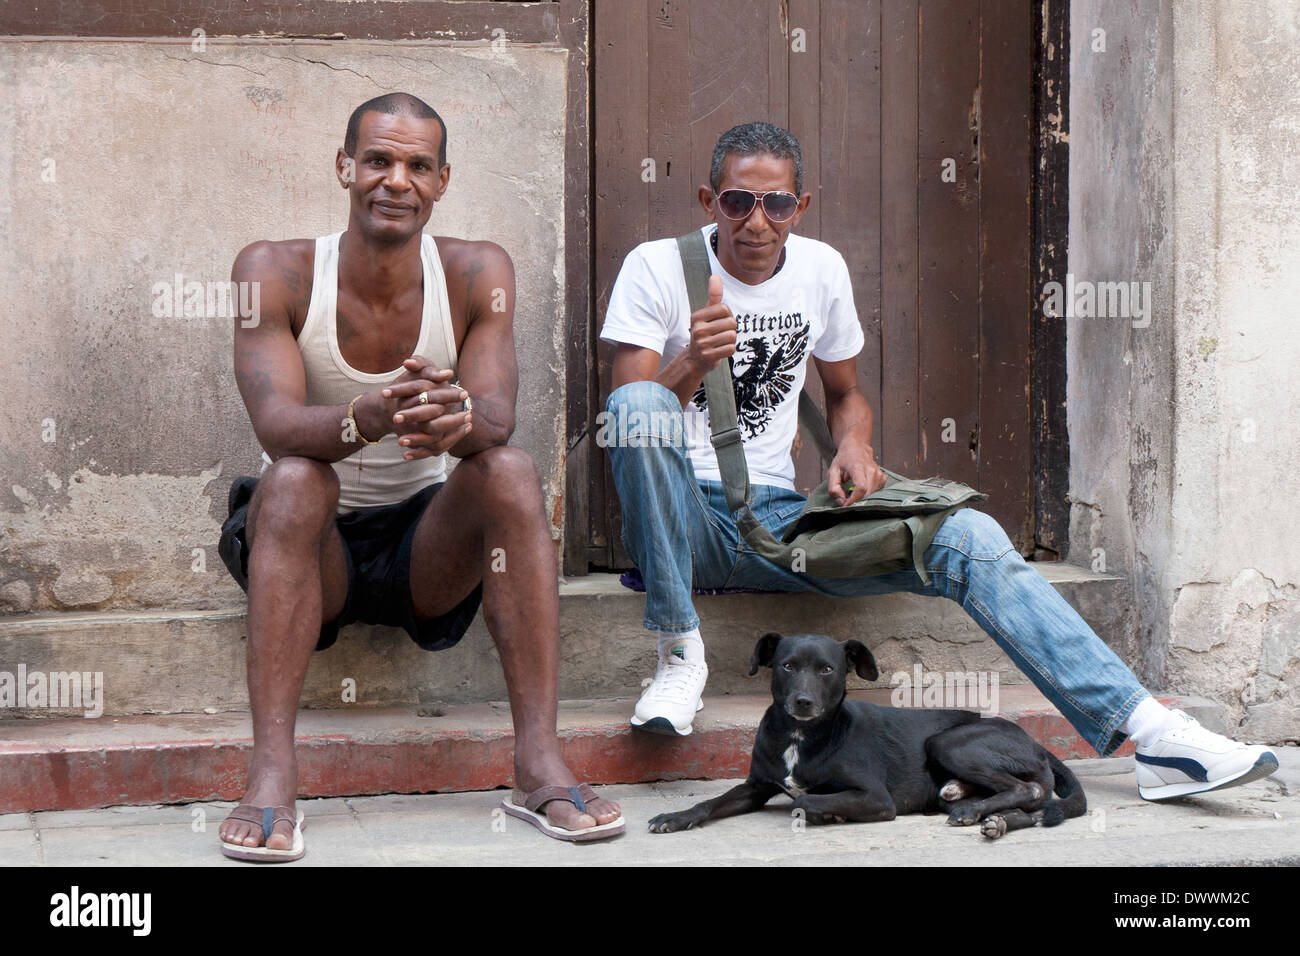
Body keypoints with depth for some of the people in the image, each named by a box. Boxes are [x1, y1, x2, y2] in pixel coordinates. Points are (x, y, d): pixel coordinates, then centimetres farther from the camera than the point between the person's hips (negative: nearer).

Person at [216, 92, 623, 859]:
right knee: (295, 481, -32)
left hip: (426, 544, 2)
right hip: (310, 543, -2)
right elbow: (277, 425, -26)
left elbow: (497, 416, -19)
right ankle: (271, 776, -39)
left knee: (511, 472, -25)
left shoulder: (477, 273, -6)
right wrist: (368, 419, -48)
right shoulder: (274, 272, -11)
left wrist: (458, 419, -45)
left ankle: (540, 762, -29)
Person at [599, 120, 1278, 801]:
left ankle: (1145, 728, -21)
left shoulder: (821, 270, 9)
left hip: (777, 515, 4)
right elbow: (628, 422, -10)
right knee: (639, 403, -36)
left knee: (967, 538, -17)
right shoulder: (657, 267, -4)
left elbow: (845, 394, 23)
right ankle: (680, 654, -26)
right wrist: (692, 363, -30)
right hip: (683, 518, -3)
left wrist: (853, 446, -1)